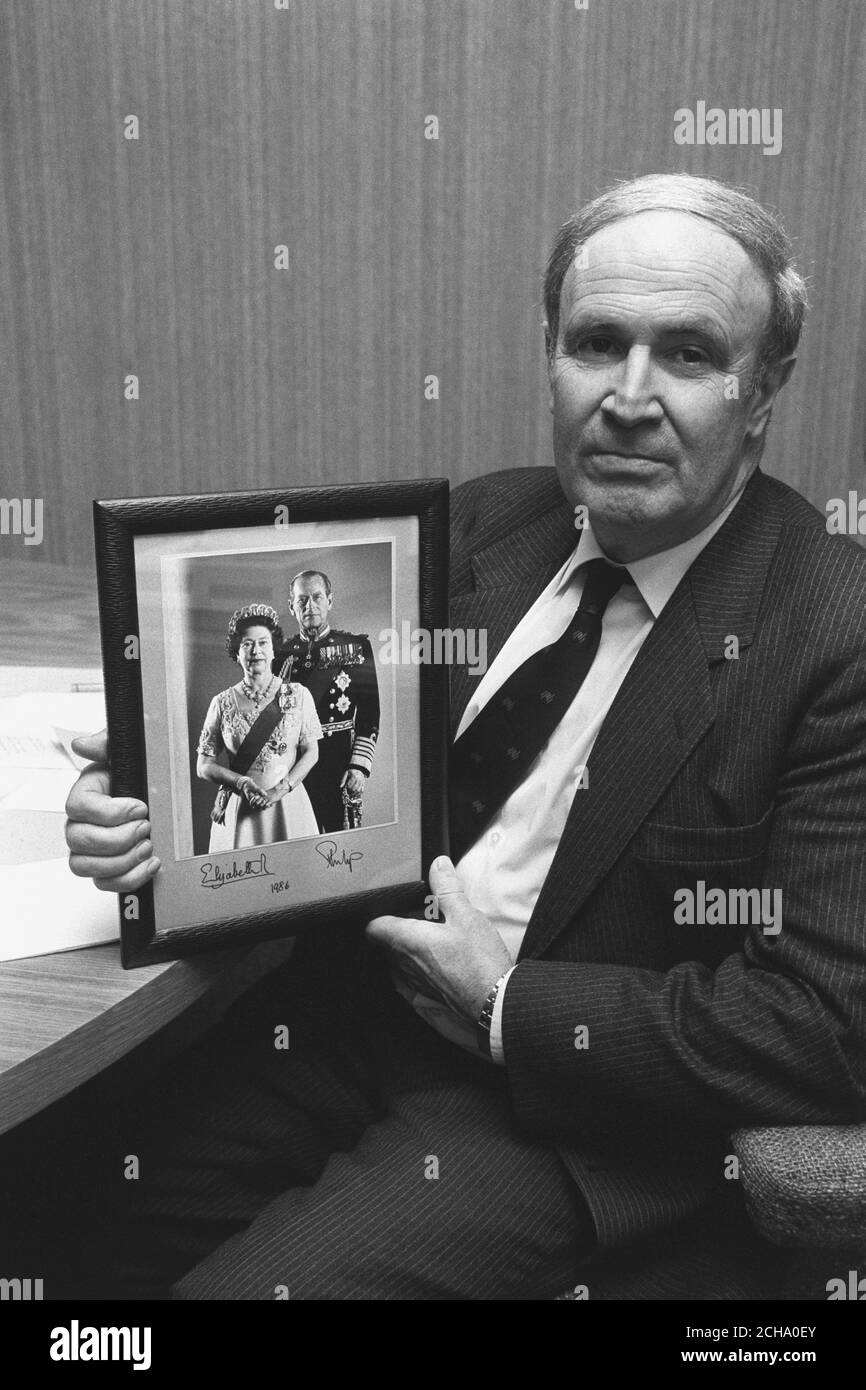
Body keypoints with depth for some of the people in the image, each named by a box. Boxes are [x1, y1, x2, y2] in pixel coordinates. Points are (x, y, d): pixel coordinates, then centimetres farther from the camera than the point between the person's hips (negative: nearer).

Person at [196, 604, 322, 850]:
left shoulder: (297, 695, 3)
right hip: (239, 809, 0)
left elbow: (311, 751, 3)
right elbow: (204, 766, 3)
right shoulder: (223, 703, 2)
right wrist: (242, 783, -13)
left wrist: (281, 789, -10)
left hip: (288, 804, 0)